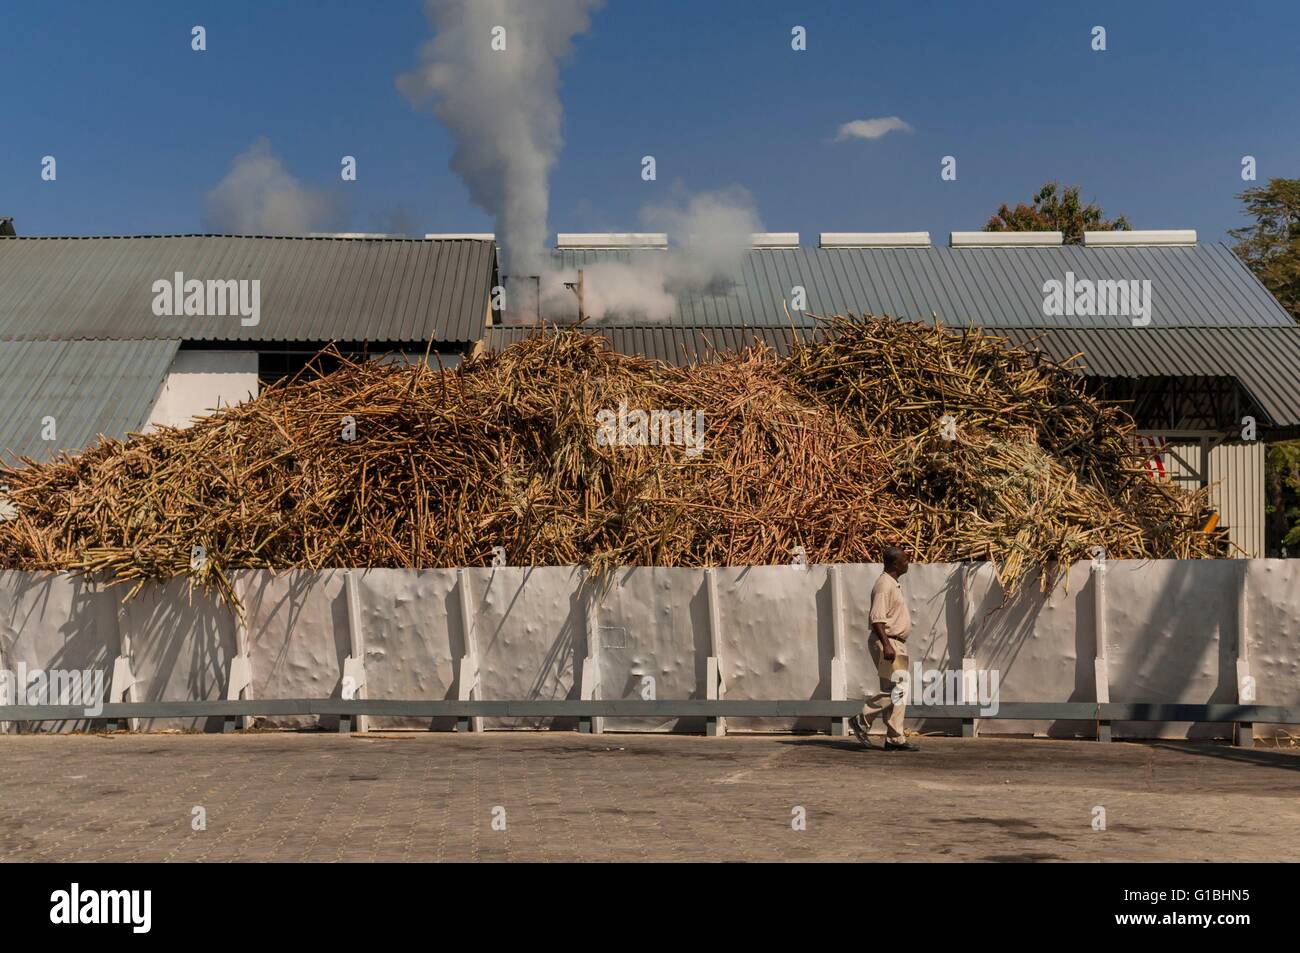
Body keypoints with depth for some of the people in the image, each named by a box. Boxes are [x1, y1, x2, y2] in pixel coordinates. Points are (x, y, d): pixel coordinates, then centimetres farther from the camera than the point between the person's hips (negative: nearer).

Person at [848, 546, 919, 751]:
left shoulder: (894, 584, 17)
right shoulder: (884, 585, -15)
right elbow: (877, 618, -23)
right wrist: (886, 645, -29)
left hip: (896, 644, 10)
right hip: (887, 642, -10)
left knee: (897, 692, 8)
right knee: (893, 690, -12)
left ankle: (895, 739, 9)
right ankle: (862, 721, -1)